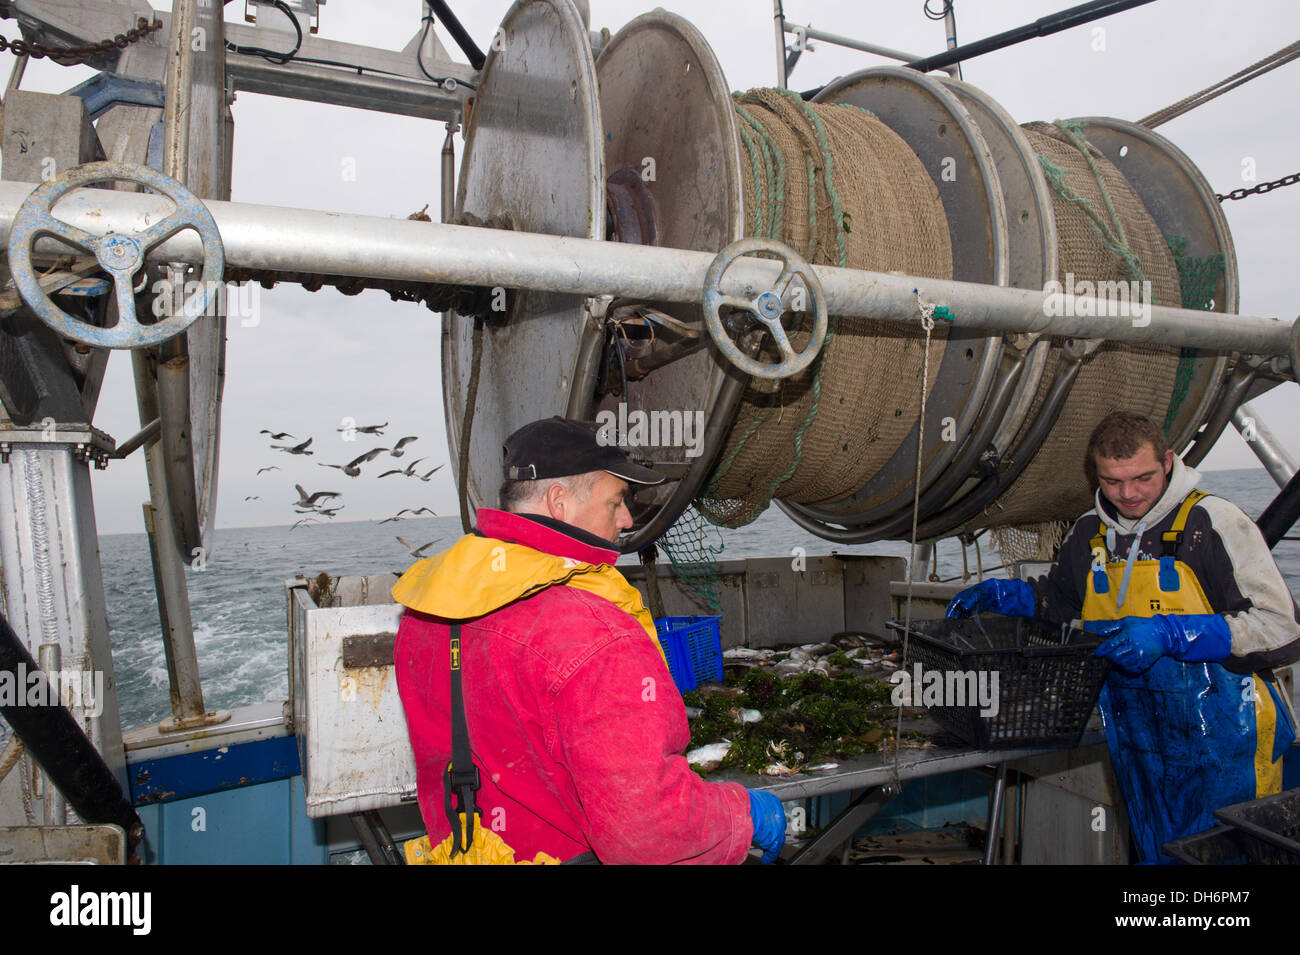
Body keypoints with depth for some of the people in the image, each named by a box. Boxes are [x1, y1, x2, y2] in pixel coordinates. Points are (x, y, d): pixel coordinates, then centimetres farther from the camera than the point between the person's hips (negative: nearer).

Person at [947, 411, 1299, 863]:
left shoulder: (1212, 522, -12)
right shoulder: (1089, 533, 5)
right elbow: (1058, 601, 23)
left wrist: (1168, 634, -26)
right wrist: (999, 594, 4)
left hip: (1220, 745, -5)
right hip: (1139, 748, 5)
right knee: (1155, 853, 17)